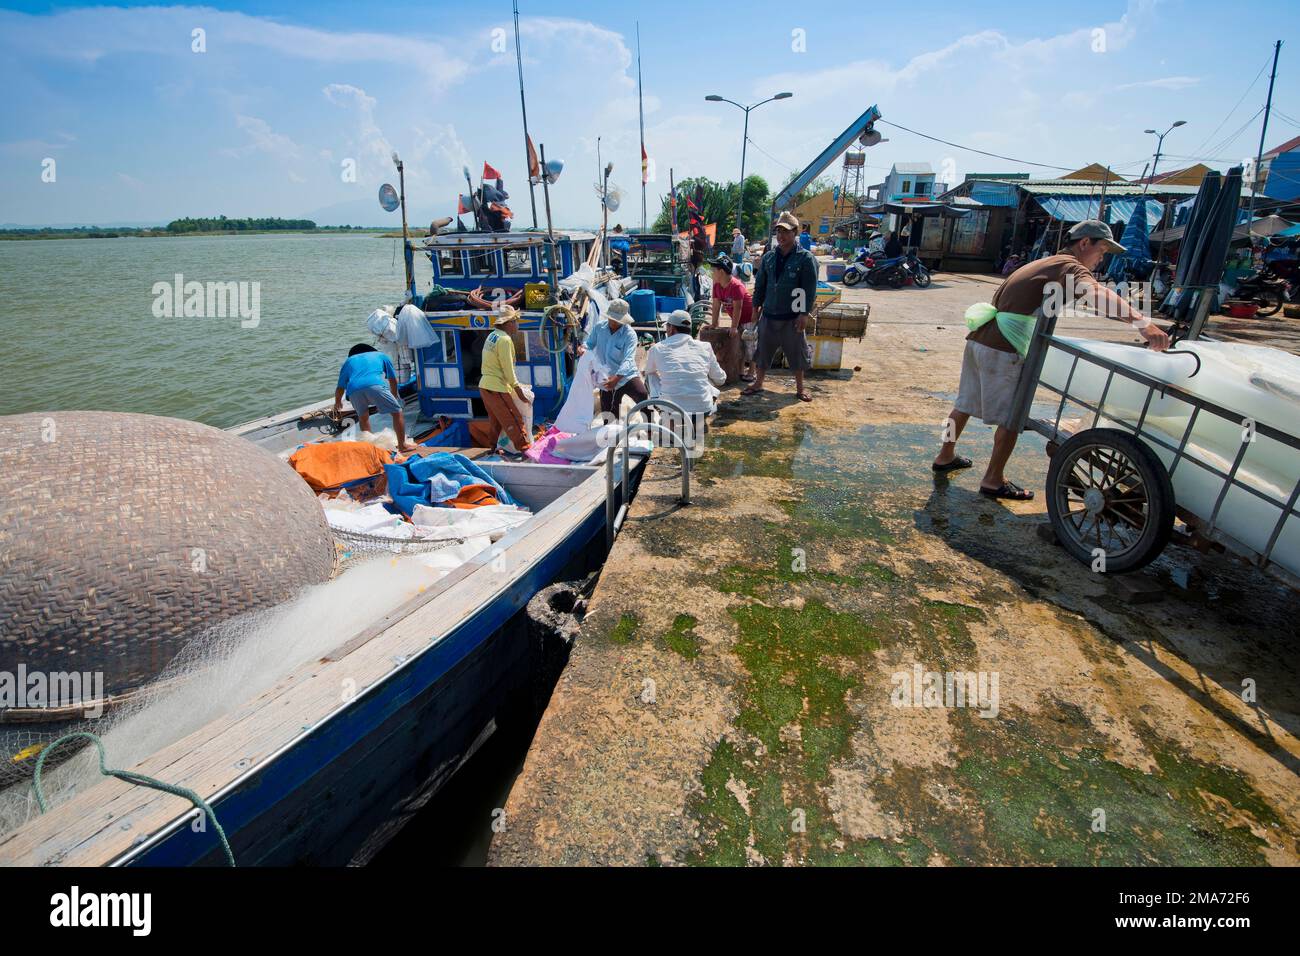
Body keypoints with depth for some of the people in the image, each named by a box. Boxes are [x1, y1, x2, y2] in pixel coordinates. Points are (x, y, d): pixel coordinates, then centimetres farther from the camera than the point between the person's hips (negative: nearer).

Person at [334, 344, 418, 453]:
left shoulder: (348, 361, 36)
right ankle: (402, 445, 11)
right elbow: (393, 380, 36)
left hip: (353, 390, 3)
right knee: (397, 412, 11)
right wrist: (394, 397, 53)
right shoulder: (381, 355, 34)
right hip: (375, 385, -2)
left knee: (363, 417, 26)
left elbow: (340, 388, 32)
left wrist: (337, 403, 50)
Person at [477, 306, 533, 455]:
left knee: (495, 422, 21)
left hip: (484, 386, 10)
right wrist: (519, 390, -12)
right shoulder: (505, 339, -16)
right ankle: (526, 451, -5)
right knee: (515, 422, -6)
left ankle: (492, 448, 30)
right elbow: (508, 369, -18)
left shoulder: (492, 335, 12)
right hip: (497, 388, -10)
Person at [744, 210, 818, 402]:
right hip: (768, 315, 4)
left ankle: (800, 387, 23)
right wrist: (756, 306, 10)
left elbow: (810, 289, -9)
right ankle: (758, 384, 26)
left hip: (792, 317, -4)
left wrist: (804, 313, -14)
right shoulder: (769, 256, 6)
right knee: (763, 350, 11)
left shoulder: (805, 258, -7)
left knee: (796, 352, 7)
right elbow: (760, 284, 13)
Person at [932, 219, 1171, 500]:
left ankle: (945, 457, 32)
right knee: (1011, 418, 0)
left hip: (979, 339, 9)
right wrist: (1141, 321, -37)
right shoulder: (1071, 266, -6)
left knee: (965, 403, 19)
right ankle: (993, 481, 8)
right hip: (1002, 350, -9)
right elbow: (1096, 293, -26)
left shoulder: (1046, 263, 24)